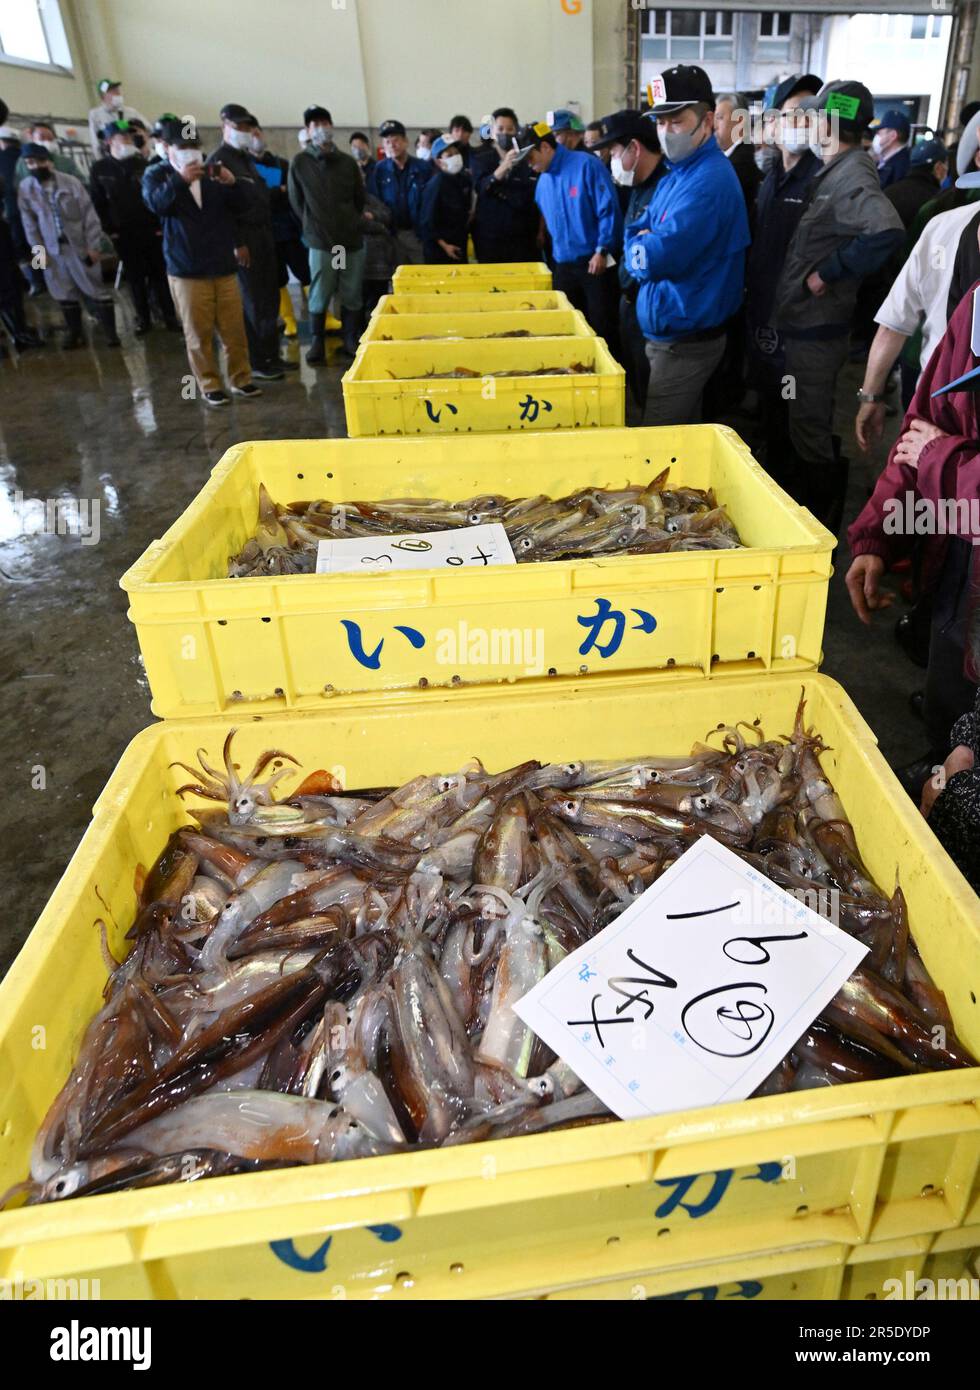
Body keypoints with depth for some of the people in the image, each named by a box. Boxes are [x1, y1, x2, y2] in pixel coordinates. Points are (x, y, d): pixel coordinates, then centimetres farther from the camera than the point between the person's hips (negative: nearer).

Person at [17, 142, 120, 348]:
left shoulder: (71, 182, -8)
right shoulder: (25, 189, -1)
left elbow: (89, 215, -7)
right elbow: (29, 222, 3)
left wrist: (93, 246, -11)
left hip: (80, 246, -3)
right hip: (52, 249, 3)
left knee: (96, 290, 3)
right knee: (65, 293, 11)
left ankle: (110, 331, 12)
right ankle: (74, 332, 24)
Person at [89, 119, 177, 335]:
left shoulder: (143, 164, 3)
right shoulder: (99, 169, 1)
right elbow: (98, 203, 2)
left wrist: (162, 224, -6)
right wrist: (108, 230, -4)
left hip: (152, 230, 0)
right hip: (124, 234, 0)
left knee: (159, 275, 4)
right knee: (134, 277, 6)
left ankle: (169, 316, 12)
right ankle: (143, 319, 15)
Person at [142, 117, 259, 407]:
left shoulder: (212, 172, 11)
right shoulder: (157, 174, 2)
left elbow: (240, 207, 6)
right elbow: (156, 203, -17)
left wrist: (231, 184, -14)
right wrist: (180, 180, -32)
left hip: (224, 267, 3)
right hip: (186, 271, -3)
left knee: (235, 329, 5)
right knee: (199, 334, 0)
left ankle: (241, 379, 17)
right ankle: (210, 386, 8)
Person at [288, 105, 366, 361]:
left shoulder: (347, 162, 6)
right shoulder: (300, 163, 0)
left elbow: (360, 198, 16)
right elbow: (296, 203, 6)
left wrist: (349, 223, 16)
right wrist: (314, 227, 9)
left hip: (352, 239, 3)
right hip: (321, 242, -2)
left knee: (352, 295, 5)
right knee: (319, 296, 0)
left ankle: (351, 341, 17)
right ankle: (317, 343, 11)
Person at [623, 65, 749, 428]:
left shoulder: (709, 180, -18)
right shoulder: (676, 173, 14)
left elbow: (657, 259, -25)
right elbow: (636, 231, 14)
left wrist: (637, 247, -4)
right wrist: (646, 243, -8)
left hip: (686, 340, -9)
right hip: (667, 332, 9)